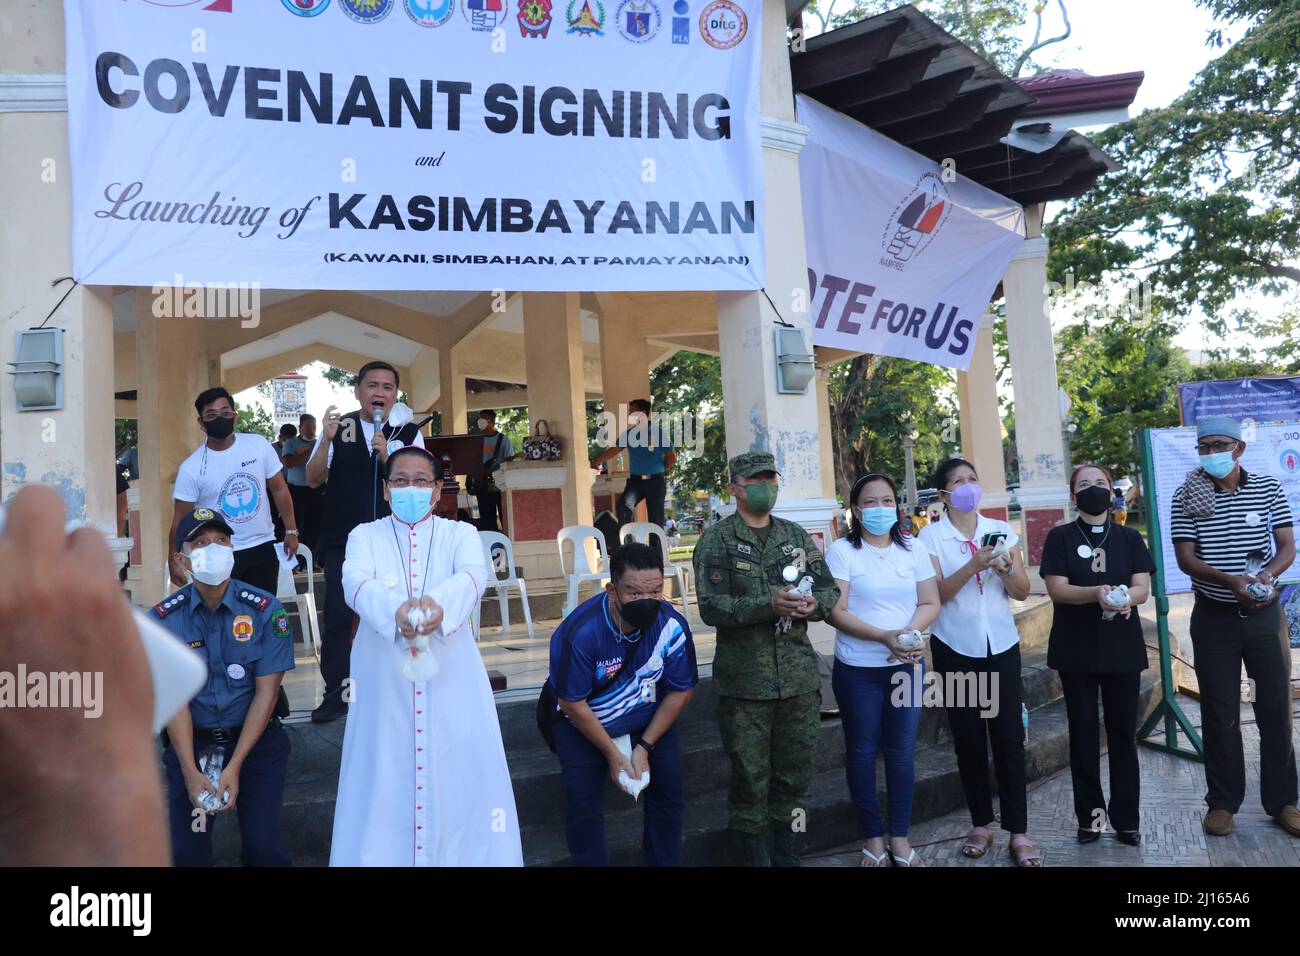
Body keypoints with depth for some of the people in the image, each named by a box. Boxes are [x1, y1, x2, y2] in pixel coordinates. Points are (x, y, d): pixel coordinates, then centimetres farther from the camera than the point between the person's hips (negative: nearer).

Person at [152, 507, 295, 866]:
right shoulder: (163, 618, -5)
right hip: (191, 741, 1)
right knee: (185, 850, -9)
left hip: (256, 738, -1)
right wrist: (190, 774, -17)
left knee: (263, 847, -14)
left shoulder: (265, 610, -9)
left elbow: (266, 692, -10)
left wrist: (234, 768, -16)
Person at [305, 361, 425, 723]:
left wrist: (387, 456, -21)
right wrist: (326, 439, -19)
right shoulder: (339, 428, 1)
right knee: (337, 617, -2)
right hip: (342, 540, 0)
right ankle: (334, 694, 9)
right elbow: (313, 479, -4)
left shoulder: (408, 432, 1)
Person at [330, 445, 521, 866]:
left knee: (458, 774, 3)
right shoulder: (365, 536, 5)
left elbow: (472, 576, -16)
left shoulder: (460, 533, 5)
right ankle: (385, 856, 24)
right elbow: (356, 582, -16)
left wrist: (439, 604, -39)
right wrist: (395, 610, -38)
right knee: (385, 778, 3)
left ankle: (464, 854, 22)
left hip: (451, 679, 0)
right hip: (385, 682, 0)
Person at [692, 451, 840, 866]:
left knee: (795, 776, 13)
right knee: (750, 781, 4)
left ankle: (788, 856, 30)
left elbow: (830, 590, 11)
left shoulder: (796, 535, 11)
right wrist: (770, 604, -26)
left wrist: (813, 604, -12)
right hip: (744, 682, -4)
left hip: (799, 677, 4)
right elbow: (711, 606, -14)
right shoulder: (716, 541, -3)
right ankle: (754, 856, 21)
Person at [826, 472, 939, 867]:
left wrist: (910, 633, -16)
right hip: (858, 669, -3)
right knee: (862, 751, 9)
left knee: (901, 751, 11)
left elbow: (930, 603, 4)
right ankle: (873, 837, 25)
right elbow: (836, 612, -13)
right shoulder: (842, 550, -8)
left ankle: (900, 838, 25)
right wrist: (884, 637, -24)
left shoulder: (914, 548, 3)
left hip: (908, 665, 3)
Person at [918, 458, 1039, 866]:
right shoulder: (930, 536, -4)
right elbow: (936, 594, -13)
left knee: (1008, 736, -1)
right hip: (955, 648, -1)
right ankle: (981, 824, 20)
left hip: (1001, 646, 2)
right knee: (968, 738, 7)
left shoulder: (1001, 529, 4)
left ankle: (1018, 832, 7)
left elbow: (1022, 592, 2)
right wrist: (973, 565, -26)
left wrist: (1006, 568, -19)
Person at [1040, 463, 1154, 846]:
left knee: (1123, 733, 6)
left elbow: (1143, 587, -2)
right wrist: (1096, 593, -26)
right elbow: (1056, 589, -8)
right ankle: (1090, 816, 17)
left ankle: (1125, 819, 16)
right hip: (1076, 651, -1)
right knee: (1083, 734, 6)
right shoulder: (1060, 537, 0)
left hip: (1122, 649, 2)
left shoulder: (1129, 538, 6)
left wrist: (1125, 597, -25)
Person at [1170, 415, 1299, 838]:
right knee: (1220, 712, 6)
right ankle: (1222, 801, 17)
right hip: (1214, 616, -1)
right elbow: (1186, 558, -8)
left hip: (1265, 613, 1)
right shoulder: (1186, 497, -4)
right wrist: (1230, 581, -25)